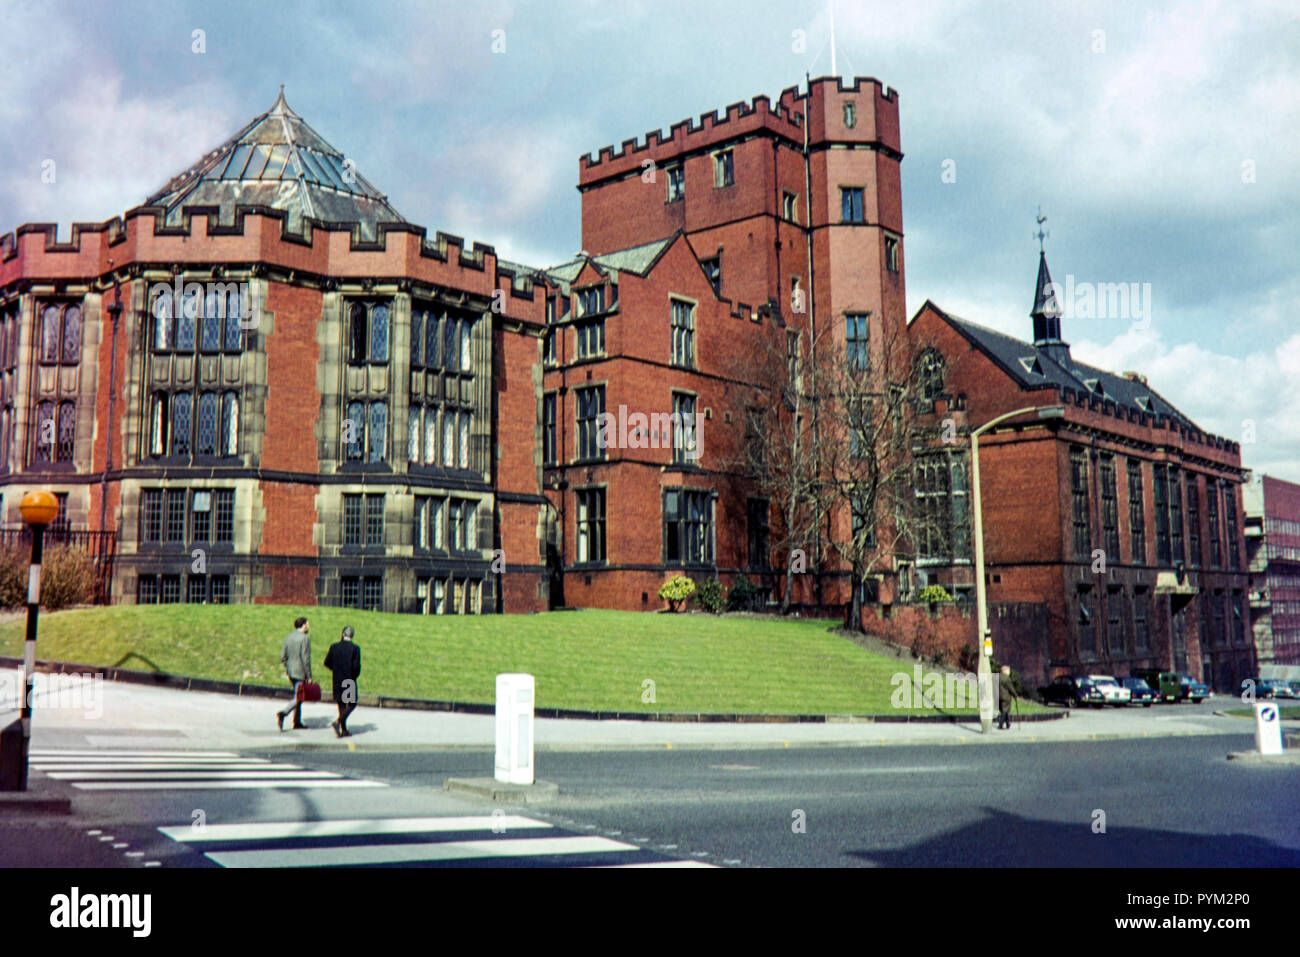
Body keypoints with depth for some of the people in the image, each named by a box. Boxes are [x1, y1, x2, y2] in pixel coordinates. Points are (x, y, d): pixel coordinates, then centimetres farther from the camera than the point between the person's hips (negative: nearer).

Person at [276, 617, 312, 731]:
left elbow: (283, 656, 10)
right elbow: (306, 659, -17)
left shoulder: (288, 637, 7)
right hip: (300, 673, -8)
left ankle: (297, 723, 18)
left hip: (291, 671, 8)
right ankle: (282, 714, -19)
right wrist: (309, 676, -12)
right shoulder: (305, 638, -14)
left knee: (297, 697, 16)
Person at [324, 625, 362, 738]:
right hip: (350, 681, -4)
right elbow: (356, 666, -15)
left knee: (341, 704, 12)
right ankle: (338, 722, -13)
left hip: (337, 680, 4)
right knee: (352, 704, 8)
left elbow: (327, 662, 1)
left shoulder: (334, 646, -2)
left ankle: (344, 730, 13)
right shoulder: (355, 648, -12)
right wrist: (354, 676, 4)